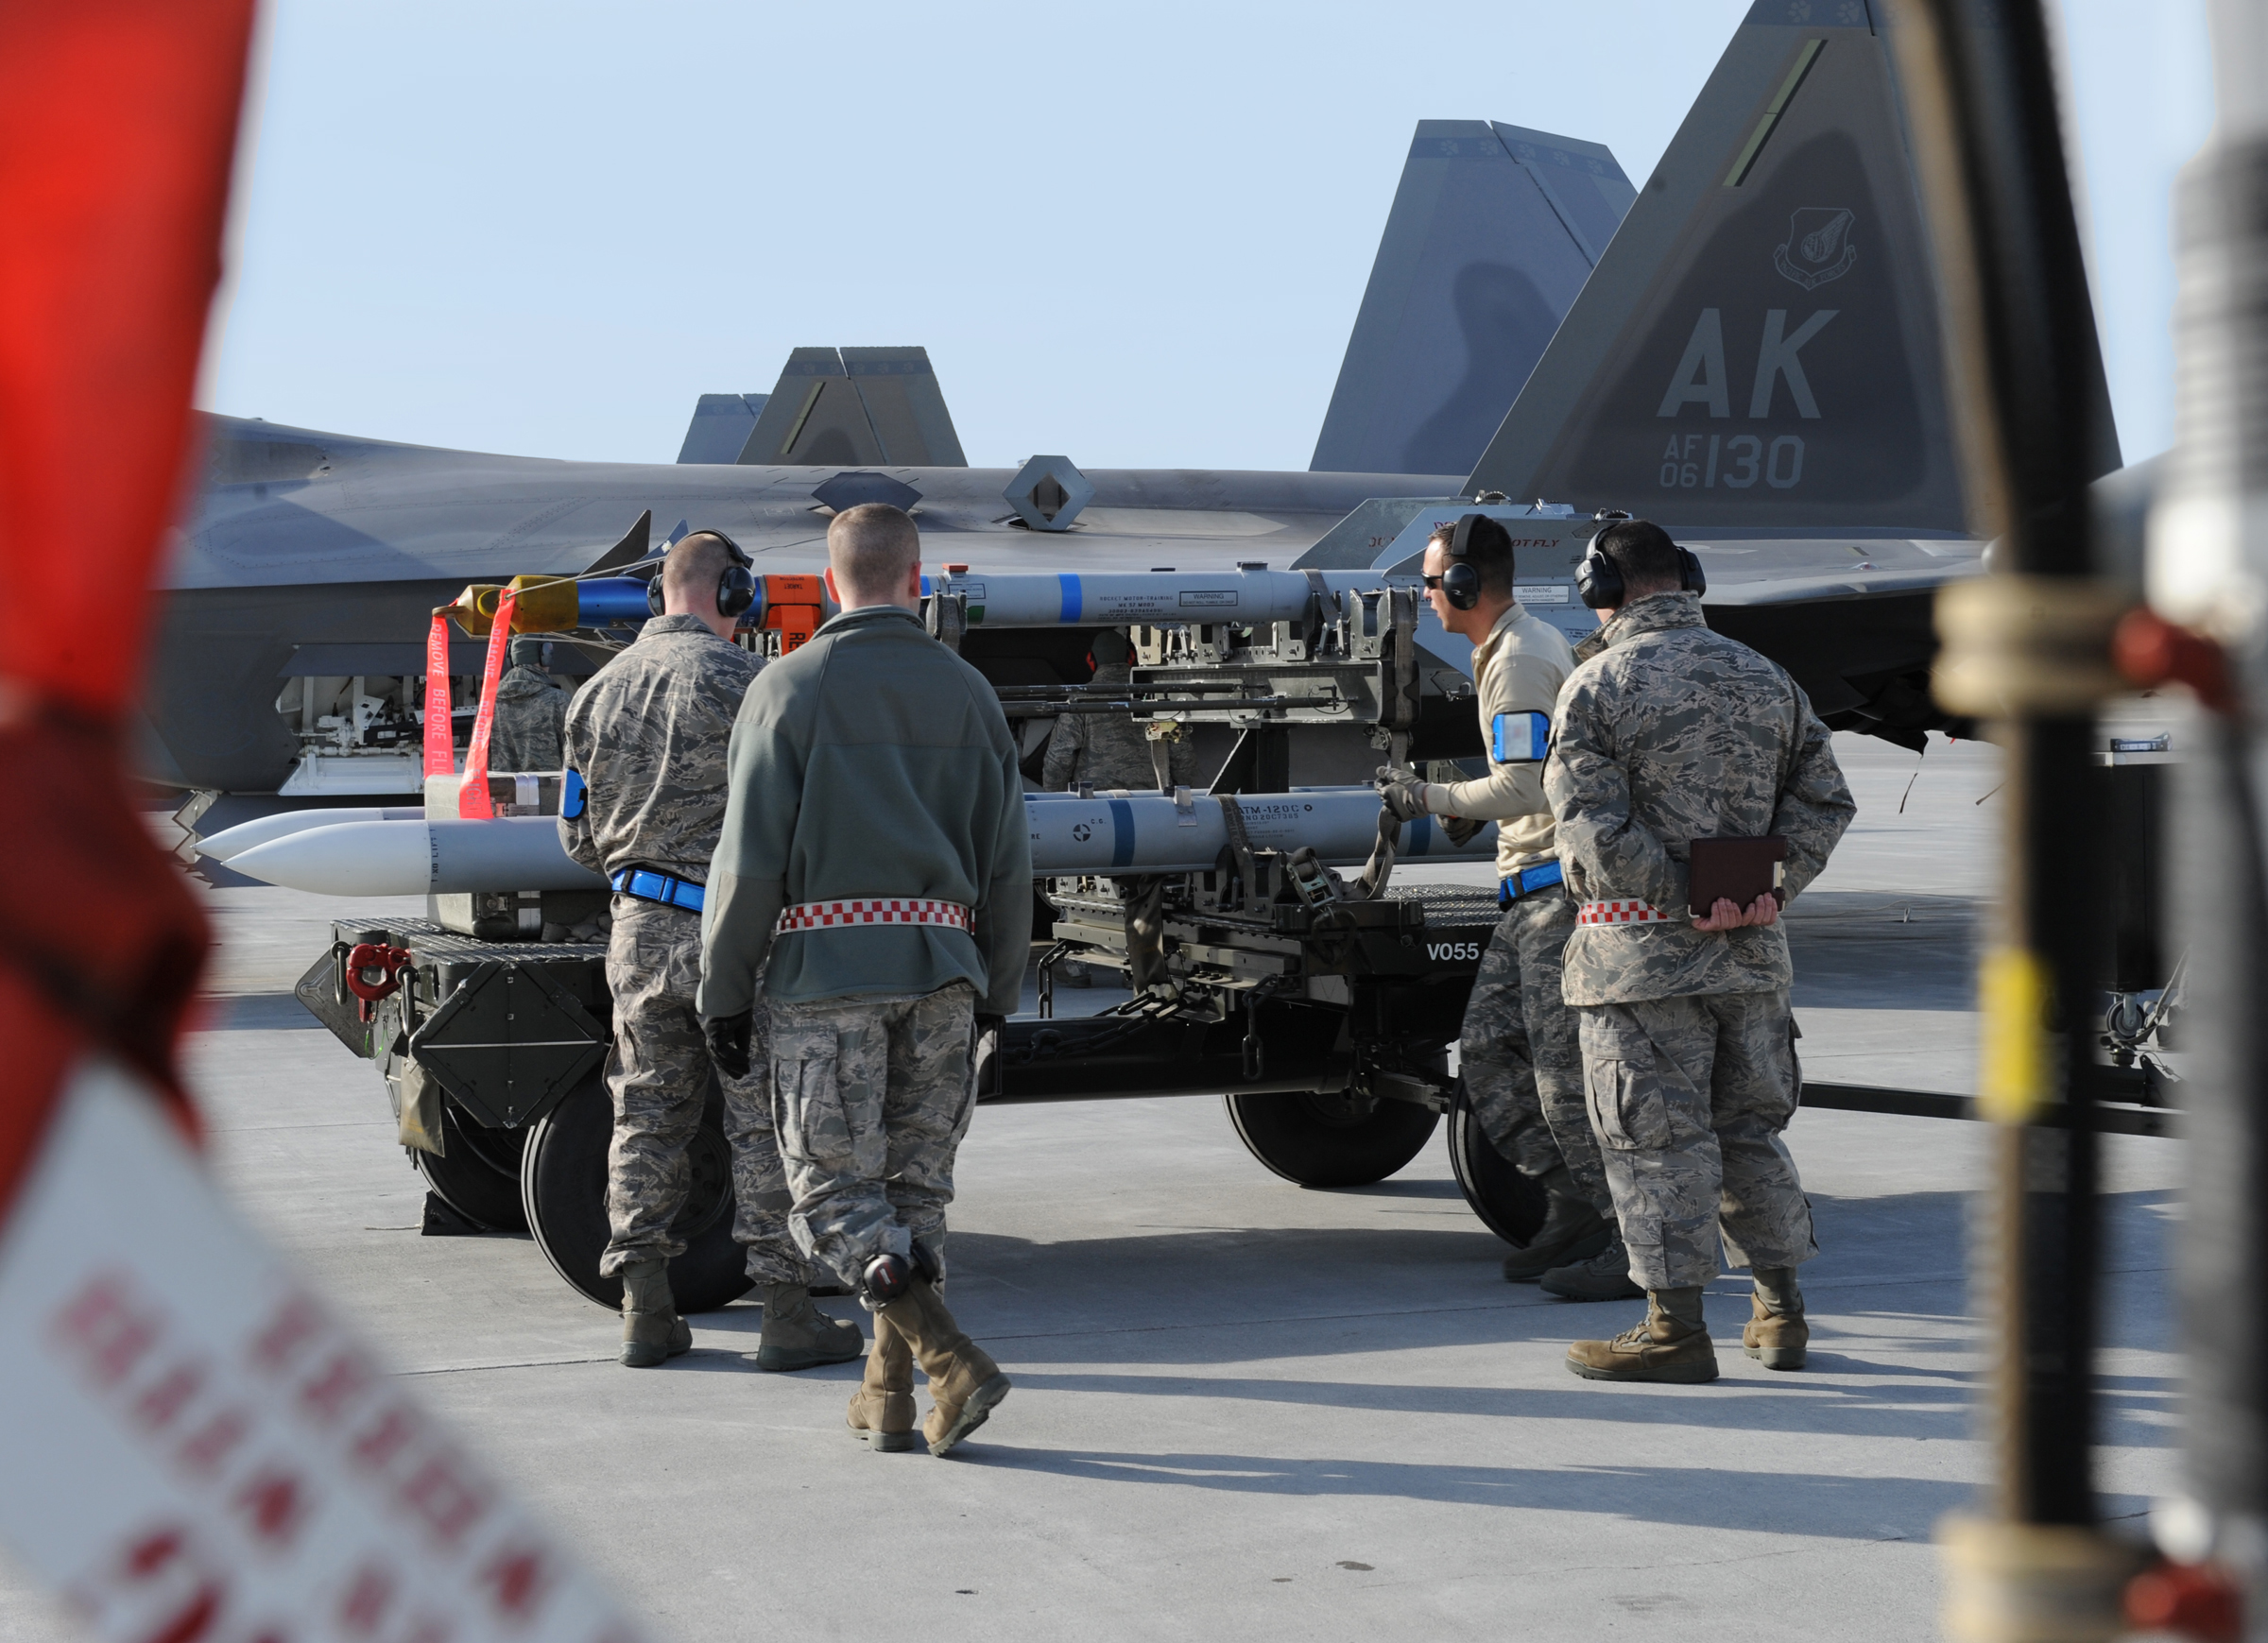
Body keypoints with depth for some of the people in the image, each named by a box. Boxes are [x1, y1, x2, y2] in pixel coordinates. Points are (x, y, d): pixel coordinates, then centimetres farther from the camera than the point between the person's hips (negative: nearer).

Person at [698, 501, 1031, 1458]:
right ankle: (887, 1400, 16)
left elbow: (751, 860, -6)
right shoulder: (966, 693, 8)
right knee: (914, 1186, 12)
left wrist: (724, 994, 0)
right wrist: (997, 993, 18)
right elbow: (1006, 862, 9)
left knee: (834, 1191, 1)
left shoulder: (789, 689, -2)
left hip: (826, 963, -4)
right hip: (941, 965, 4)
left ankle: (951, 1361, -15)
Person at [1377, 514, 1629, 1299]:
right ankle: (1573, 1211, 11)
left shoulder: (1518, 660, -13)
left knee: (1567, 1070, -11)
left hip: (1563, 883, -11)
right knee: (1488, 1054, 8)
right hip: (1532, 890, 11)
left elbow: (1522, 789, -21)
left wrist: (1428, 797, -10)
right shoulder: (1541, 641, 19)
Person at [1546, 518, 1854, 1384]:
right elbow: (1824, 800, 8)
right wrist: (1769, 887, 2)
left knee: (1656, 1136, -1)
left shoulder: (1598, 685, -8)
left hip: (1643, 949, -6)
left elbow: (1595, 823, -17)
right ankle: (1780, 1312, 22)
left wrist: (1684, 902, -12)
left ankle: (1677, 1328, 1)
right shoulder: (1766, 679, 10)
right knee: (1749, 1127, 16)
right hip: (1752, 952, 6)